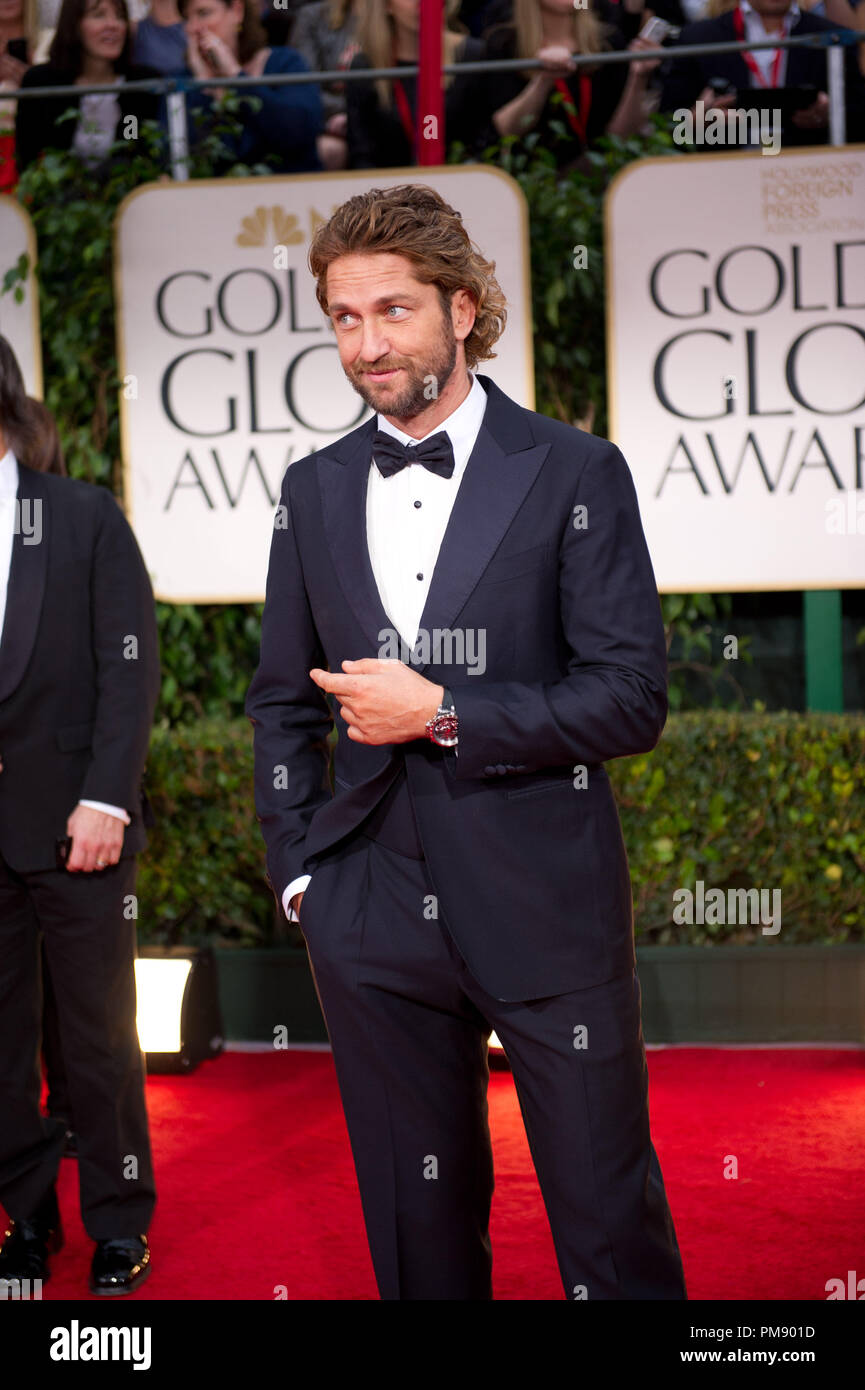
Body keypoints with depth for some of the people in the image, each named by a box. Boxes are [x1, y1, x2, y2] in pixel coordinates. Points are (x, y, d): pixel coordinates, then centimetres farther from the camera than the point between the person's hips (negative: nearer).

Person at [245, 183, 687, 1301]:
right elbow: (282, 704, 16)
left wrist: (443, 714, -14)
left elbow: (631, 701, -9)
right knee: (418, 1228, 14)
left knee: (609, 1220, 3)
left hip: (545, 913, -3)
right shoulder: (314, 491, 10)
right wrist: (296, 870, 6)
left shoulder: (574, 475, -3)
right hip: (372, 915, 4)